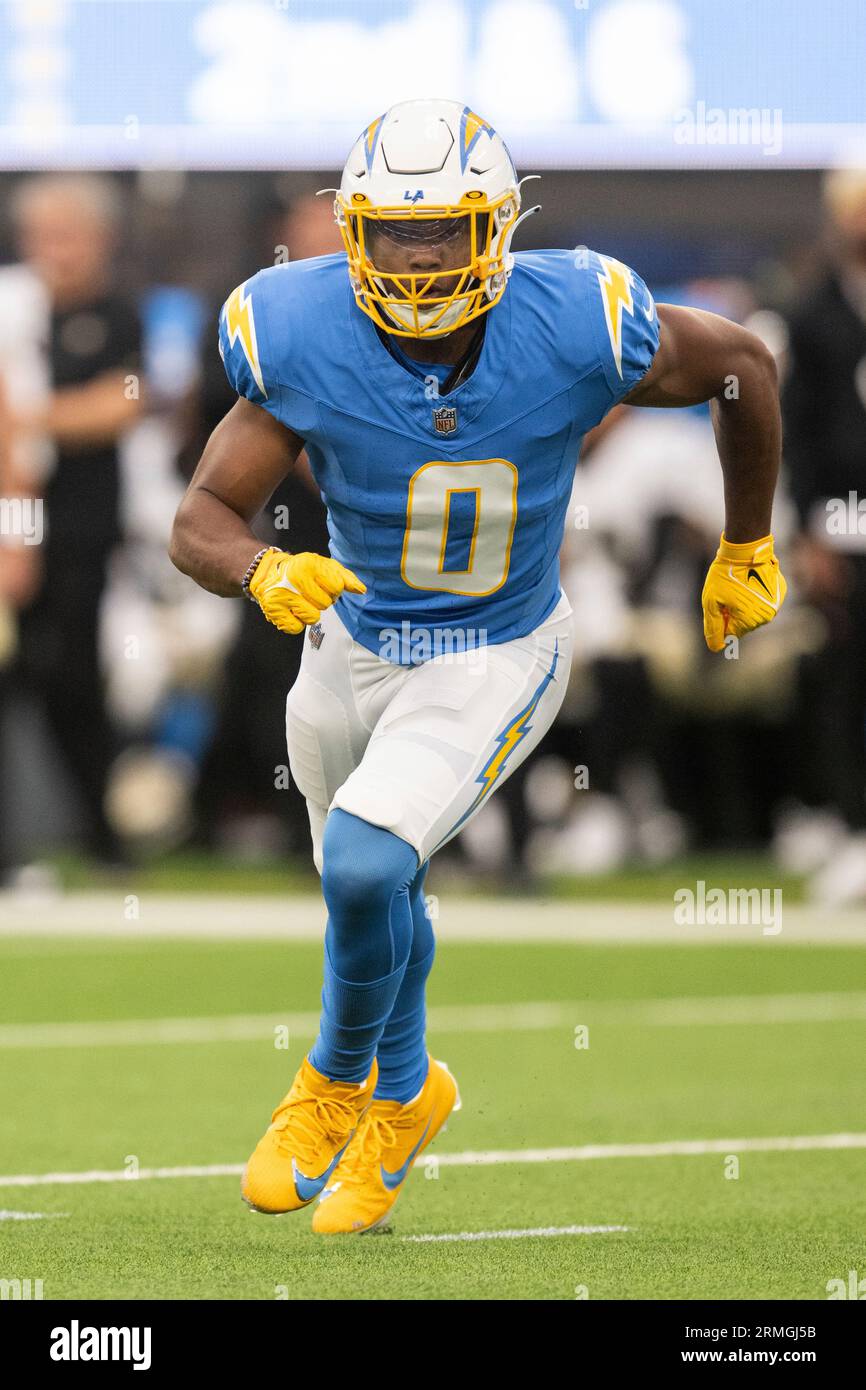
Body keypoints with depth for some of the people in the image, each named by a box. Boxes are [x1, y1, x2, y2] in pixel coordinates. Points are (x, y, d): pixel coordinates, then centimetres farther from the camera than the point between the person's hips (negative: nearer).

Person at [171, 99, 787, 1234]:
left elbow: (743, 364, -7)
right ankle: (403, 1100, 52)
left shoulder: (576, 328, -27)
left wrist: (747, 553, 5)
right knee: (374, 896, 23)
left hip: (497, 663, -3)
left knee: (364, 867, -23)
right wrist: (262, 572, -45)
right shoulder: (303, 344, -24)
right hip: (353, 641, 3)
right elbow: (200, 521, -20)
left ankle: (338, 1079, 7)